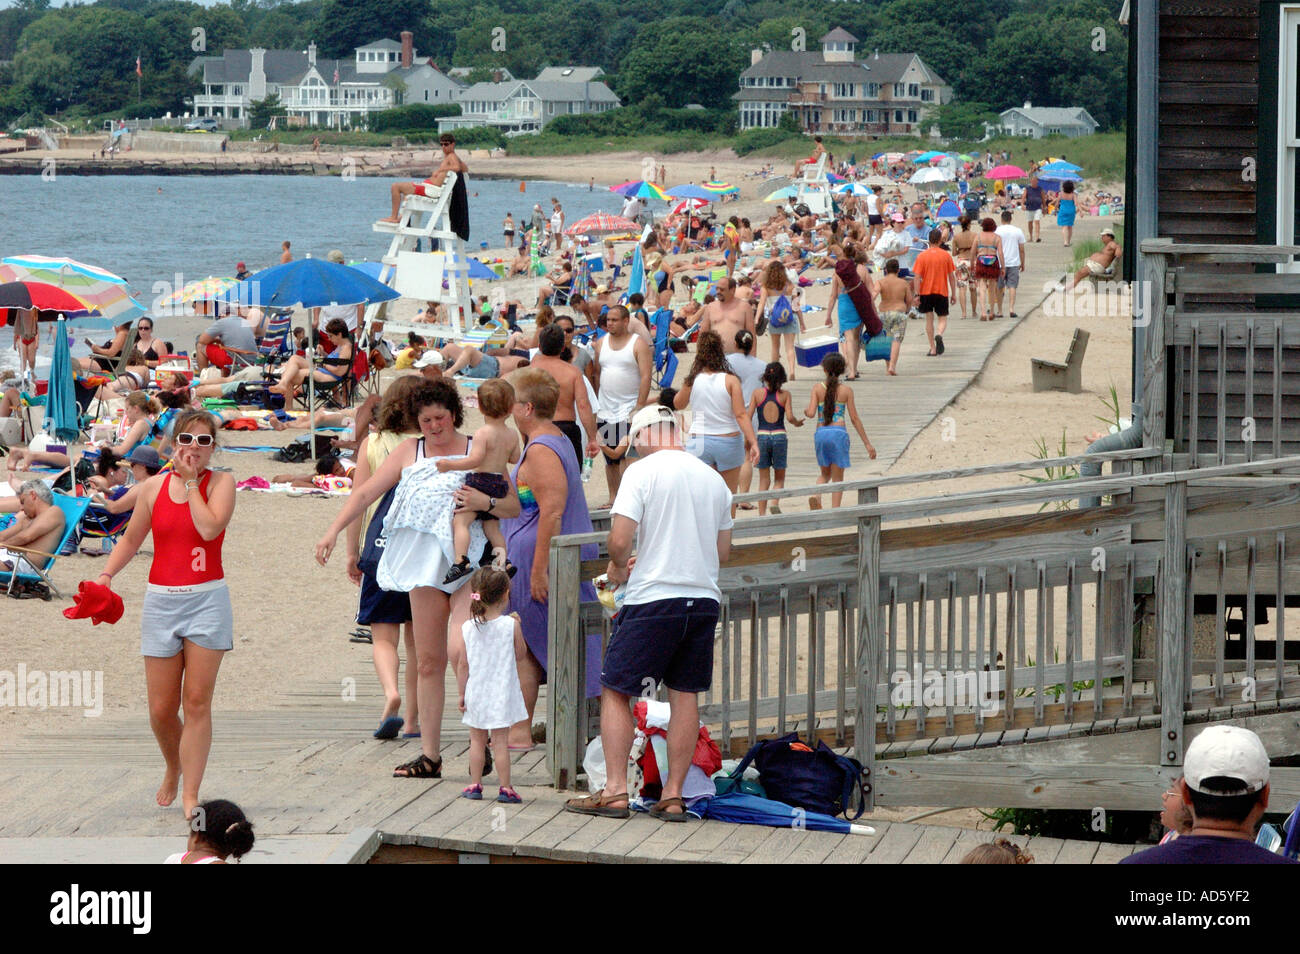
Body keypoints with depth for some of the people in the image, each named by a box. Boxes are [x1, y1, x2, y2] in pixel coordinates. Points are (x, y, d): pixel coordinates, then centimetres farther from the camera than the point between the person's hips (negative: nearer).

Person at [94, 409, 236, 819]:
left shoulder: (220, 482, -1)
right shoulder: (155, 487, 7)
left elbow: (209, 528, -19)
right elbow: (131, 539, 18)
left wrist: (191, 481, -10)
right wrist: (106, 574, 5)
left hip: (206, 600, -3)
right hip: (162, 600, 3)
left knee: (197, 701, -6)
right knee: (161, 709, 4)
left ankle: (190, 794, -2)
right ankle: (173, 769, 33)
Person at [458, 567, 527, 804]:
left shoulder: (467, 628, -5)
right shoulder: (511, 625, -11)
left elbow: (464, 666, -1)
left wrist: (462, 694, 8)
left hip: (476, 694, 2)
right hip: (502, 693, -2)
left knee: (477, 740, 13)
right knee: (500, 741, 1)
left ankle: (475, 784, 17)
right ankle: (504, 788, 2)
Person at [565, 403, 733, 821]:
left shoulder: (643, 471, -7)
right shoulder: (713, 479, 11)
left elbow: (620, 540, -15)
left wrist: (618, 568, 6)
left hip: (653, 599, -5)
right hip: (704, 598, 5)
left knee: (616, 692, 3)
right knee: (686, 694, 9)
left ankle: (615, 790, -2)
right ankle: (673, 795, 8)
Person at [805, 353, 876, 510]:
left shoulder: (818, 388, 3)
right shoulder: (846, 390, 2)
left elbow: (811, 413, -6)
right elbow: (854, 418, 1)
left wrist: (805, 411, 20)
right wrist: (867, 443, 6)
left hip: (821, 433, 2)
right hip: (838, 433, -2)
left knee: (825, 474, 21)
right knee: (837, 478, 7)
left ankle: (816, 495, -9)